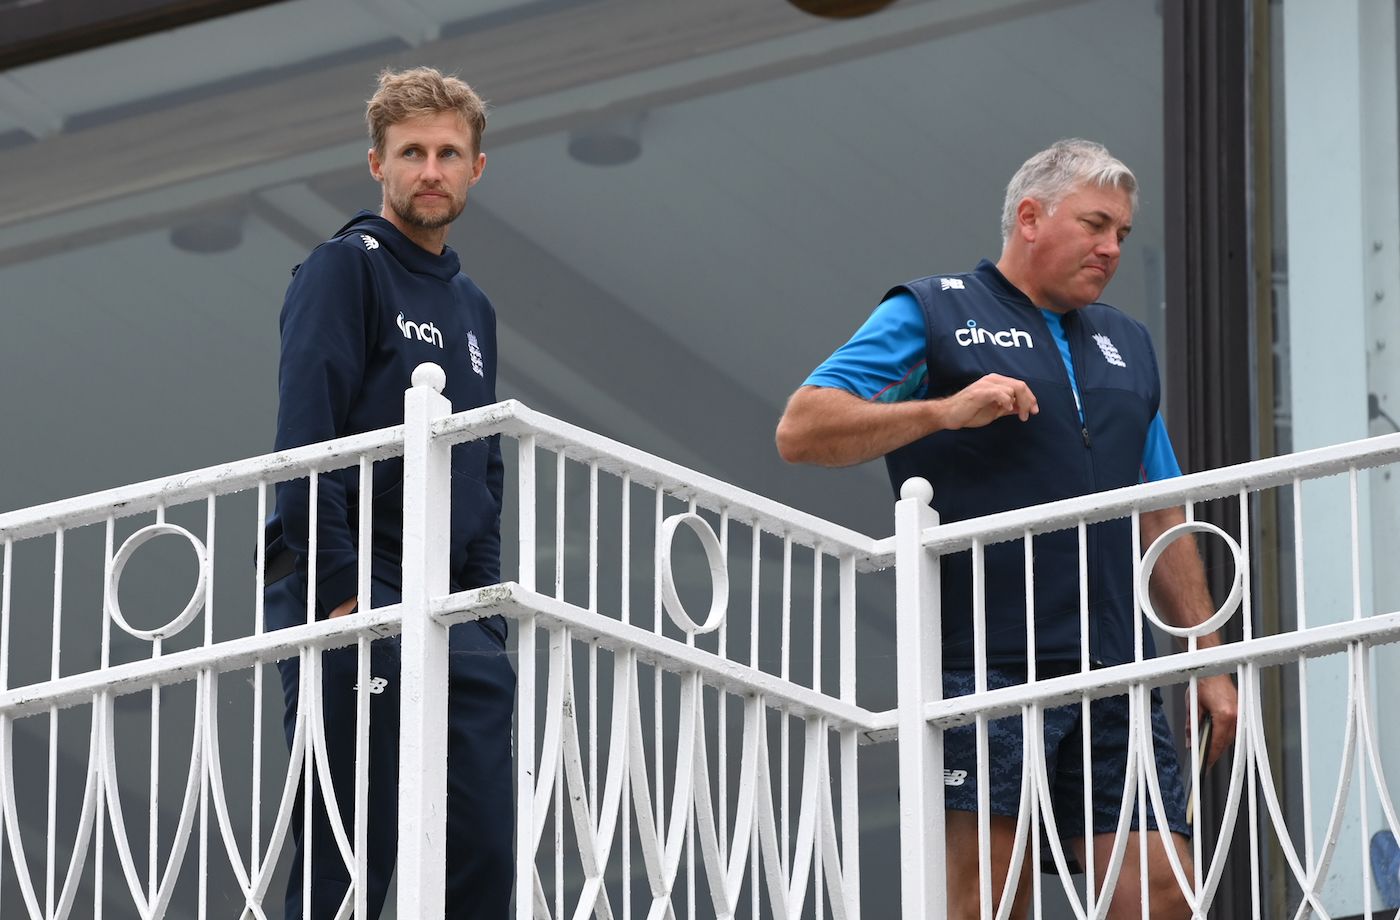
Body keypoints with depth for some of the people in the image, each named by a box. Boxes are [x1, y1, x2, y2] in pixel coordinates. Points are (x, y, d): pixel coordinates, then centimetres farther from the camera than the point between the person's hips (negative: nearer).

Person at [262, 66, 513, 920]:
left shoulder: (472, 306, 22)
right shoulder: (345, 268, -2)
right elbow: (306, 440, -12)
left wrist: (485, 606, 13)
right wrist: (341, 594, -19)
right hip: (355, 600, -8)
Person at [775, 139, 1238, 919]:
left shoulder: (1126, 345, 24)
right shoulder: (931, 315, 6)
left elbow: (1162, 521, 26)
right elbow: (802, 430, -4)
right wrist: (946, 411, -15)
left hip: (1113, 672, 5)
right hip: (985, 668, -5)